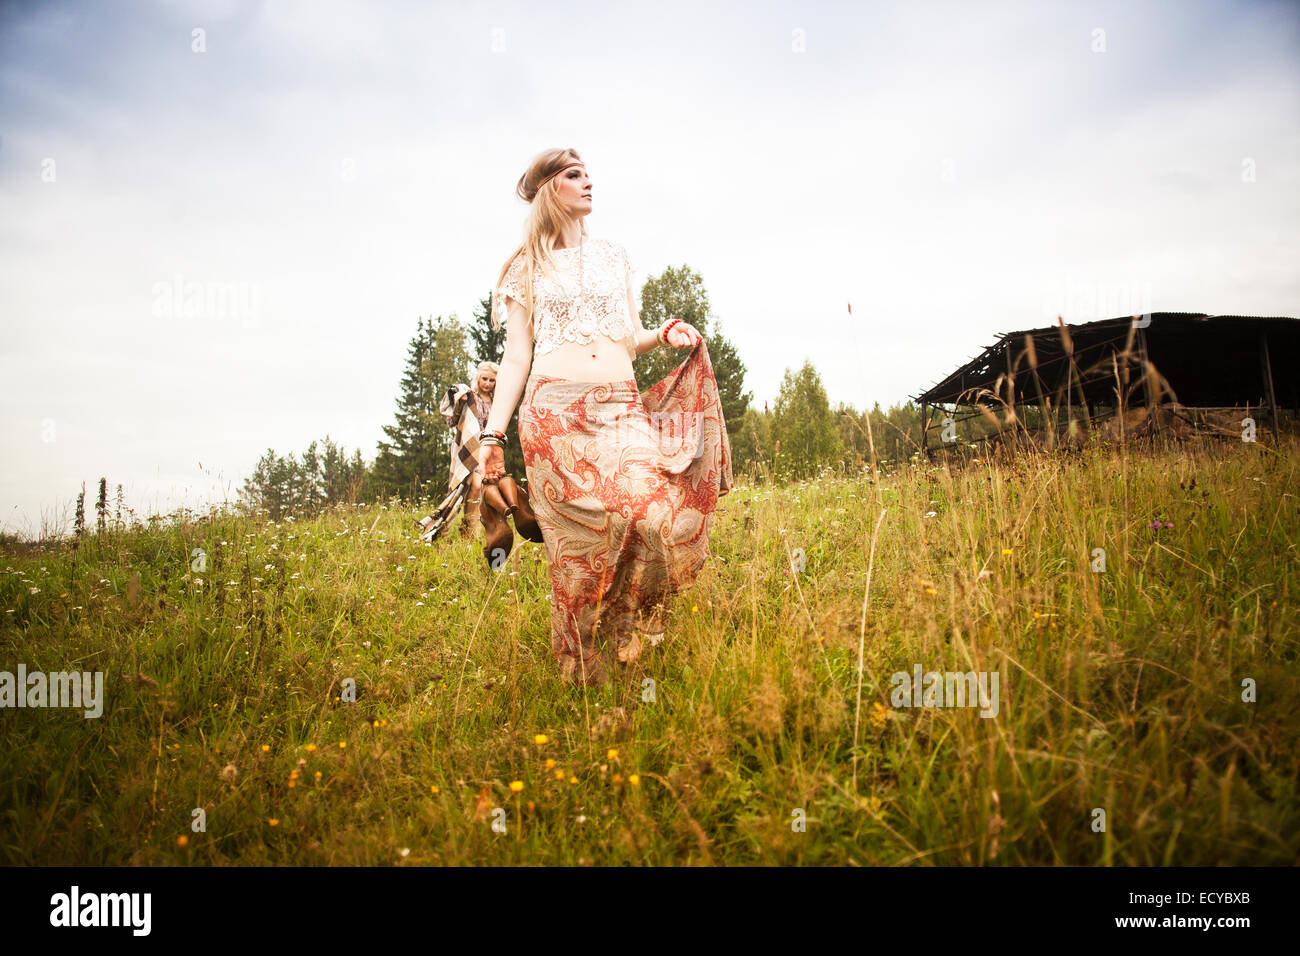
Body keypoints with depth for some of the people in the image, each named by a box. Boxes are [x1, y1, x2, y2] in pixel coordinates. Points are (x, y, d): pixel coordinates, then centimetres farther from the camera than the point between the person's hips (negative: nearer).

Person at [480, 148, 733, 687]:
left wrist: (664, 333, 1)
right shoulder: (526, 269, 14)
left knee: (662, 517, -21)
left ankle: (634, 630, 2)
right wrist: (492, 434, 2)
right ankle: (583, 679, 0)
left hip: (623, 410, 3)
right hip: (556, 414, -2)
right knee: (580, 544, -14)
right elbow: (516, 356, 10)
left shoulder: (614, 257, 22)